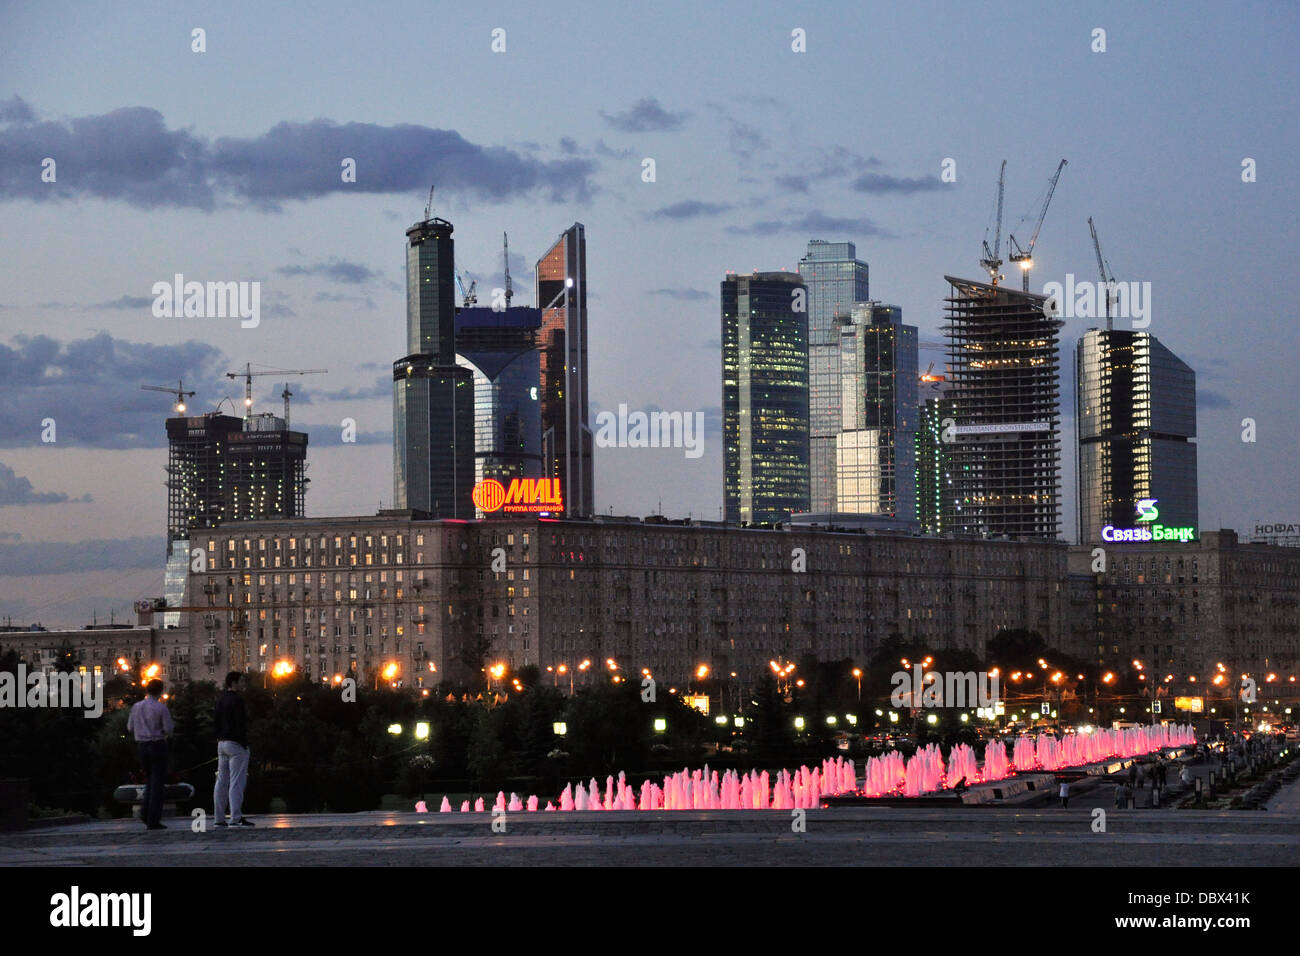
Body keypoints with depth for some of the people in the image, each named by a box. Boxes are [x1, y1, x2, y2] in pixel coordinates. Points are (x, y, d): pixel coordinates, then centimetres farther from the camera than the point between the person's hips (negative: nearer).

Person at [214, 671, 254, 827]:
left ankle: (220, 819, 9)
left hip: (222, 743, 9)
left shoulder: (220, 699, 13)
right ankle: (236, 818, -14)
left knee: (222, 782, 9)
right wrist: (244, 744, -15)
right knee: (237, 782, -10)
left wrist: (219, 740, 18)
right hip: (236, 744, -9)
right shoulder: (236, 700, -14)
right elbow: (240, 724, -18)